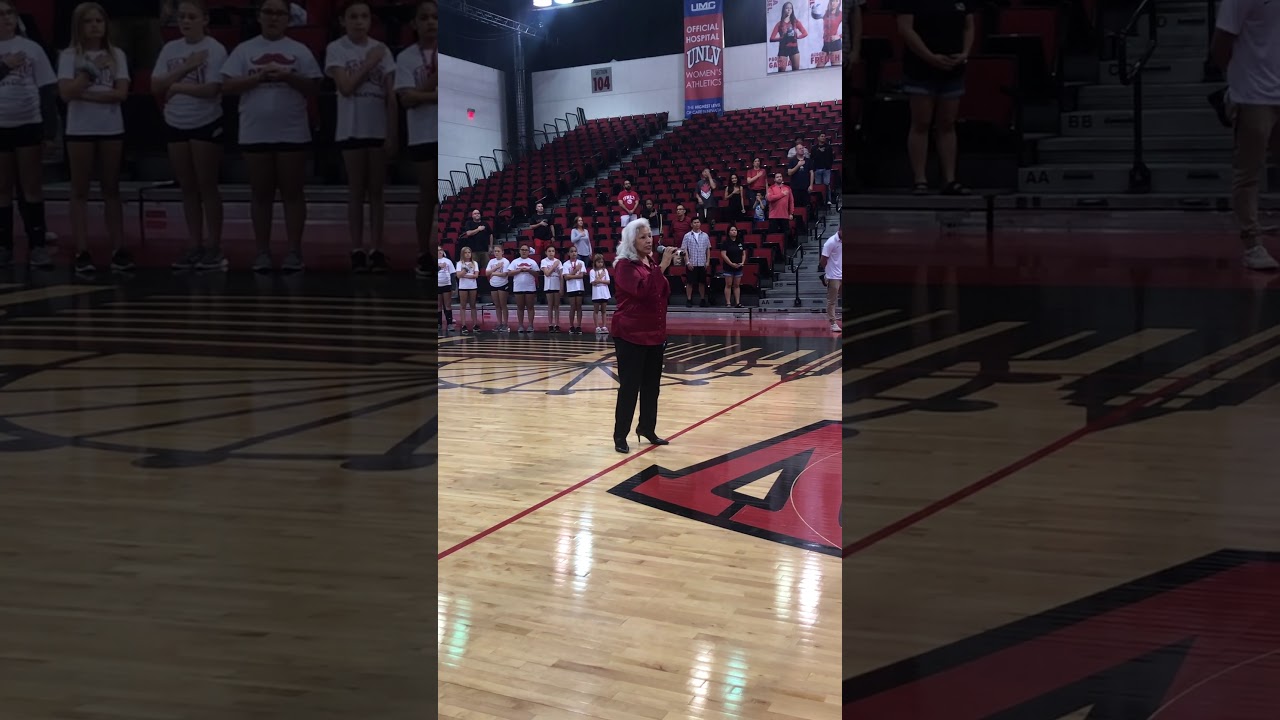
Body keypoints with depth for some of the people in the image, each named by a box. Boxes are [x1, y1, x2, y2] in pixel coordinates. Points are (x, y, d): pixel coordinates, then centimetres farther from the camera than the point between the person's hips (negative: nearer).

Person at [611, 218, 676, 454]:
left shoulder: (653, 262, 11)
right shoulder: (624, 265, -12)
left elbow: (664, 294, 21)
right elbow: (643, 290, -28)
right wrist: (662, 266, -31)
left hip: (655, 333, 7)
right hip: (631, 335, -7)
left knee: (652, 385, 12)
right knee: (629, 386, -5)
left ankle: (647, 428, 23)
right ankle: (620, 436, 1)